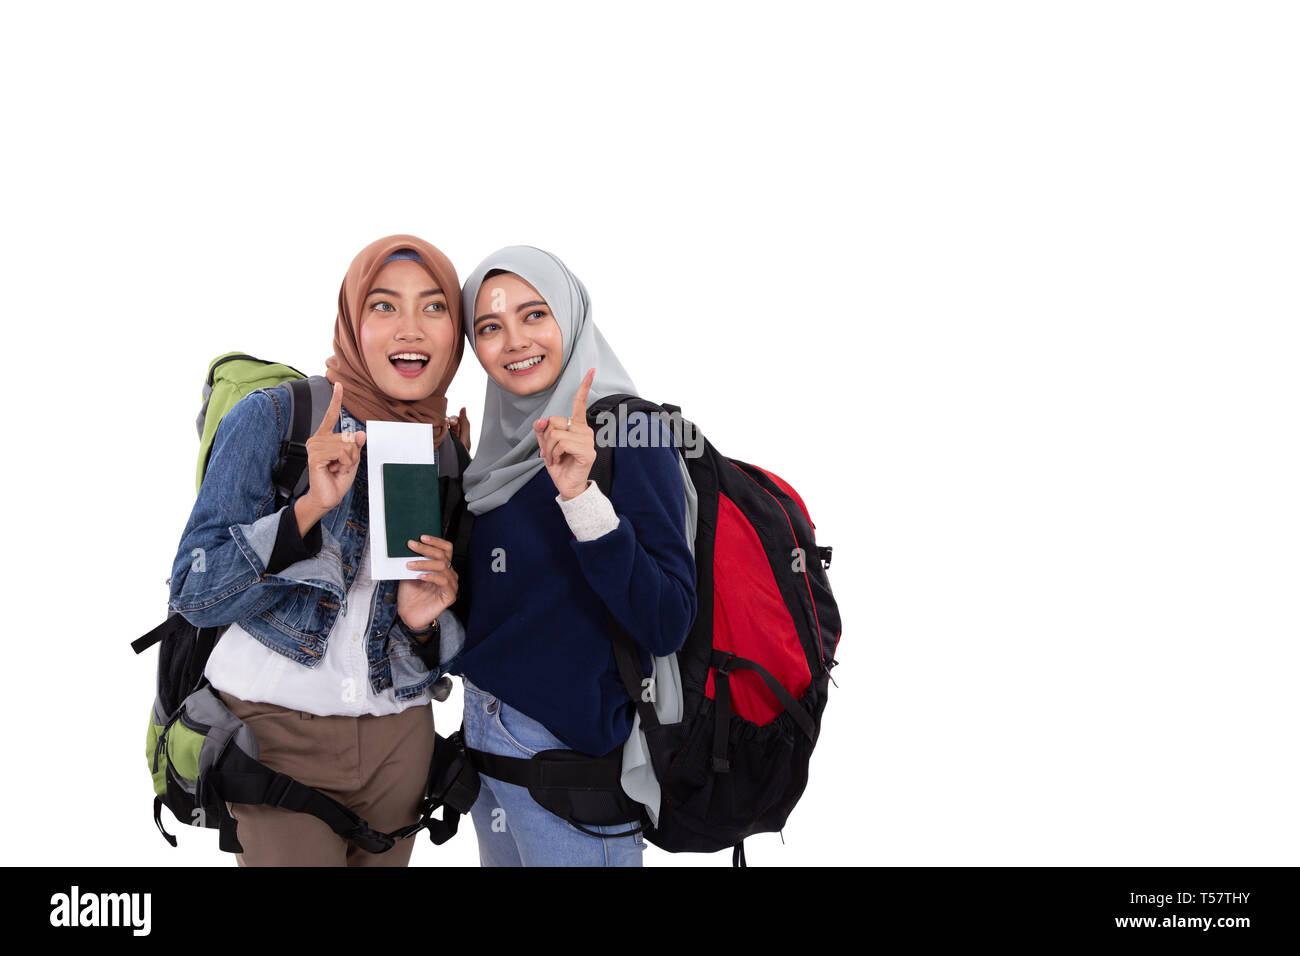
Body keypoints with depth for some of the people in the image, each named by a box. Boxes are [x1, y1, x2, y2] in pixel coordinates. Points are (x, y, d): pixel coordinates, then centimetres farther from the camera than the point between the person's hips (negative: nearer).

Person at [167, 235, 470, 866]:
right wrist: (310, 507, -26)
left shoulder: (452, 450, 3)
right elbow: (193, 596, -14)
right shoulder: (272, 417, -10)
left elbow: (451, 642, 10)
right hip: (276, 729, -4)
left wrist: (422, 624, -13)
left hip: (399, 735, 4)